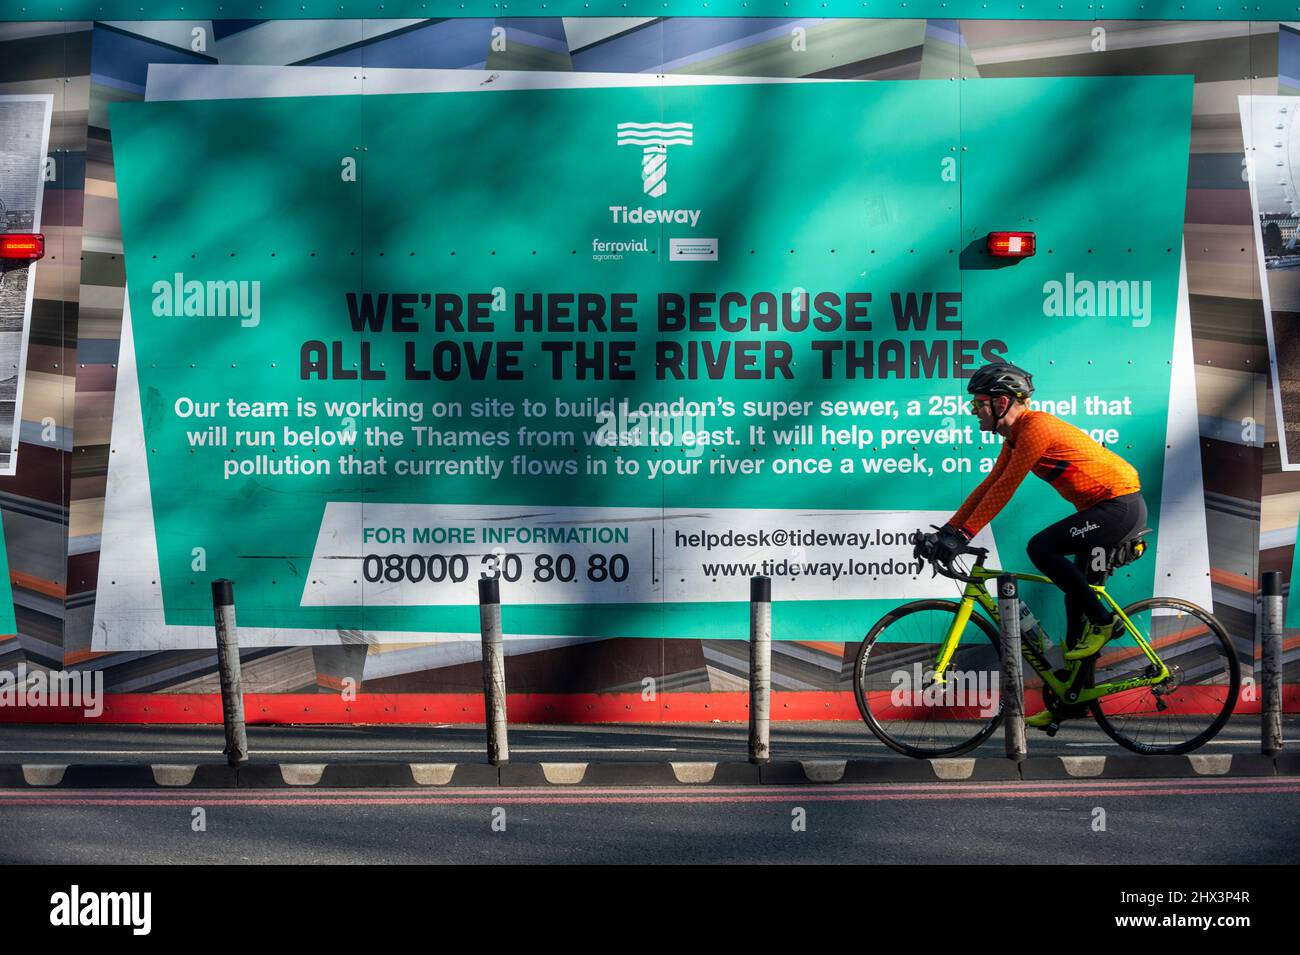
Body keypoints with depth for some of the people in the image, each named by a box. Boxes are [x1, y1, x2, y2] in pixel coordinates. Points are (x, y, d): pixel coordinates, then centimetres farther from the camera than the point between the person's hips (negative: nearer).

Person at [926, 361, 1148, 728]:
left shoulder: (1036, 427, -19)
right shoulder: (1016, 436, 10)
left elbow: (1004, 489, -24)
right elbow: (989, 485, 13)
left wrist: (963, 535, -24)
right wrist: (949, 528, 7)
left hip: (1121, 506, -10)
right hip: (1103, 510, 10)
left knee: (1041, 547, -21)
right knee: (1076, 598, 10)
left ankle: (1103, 621, -8)